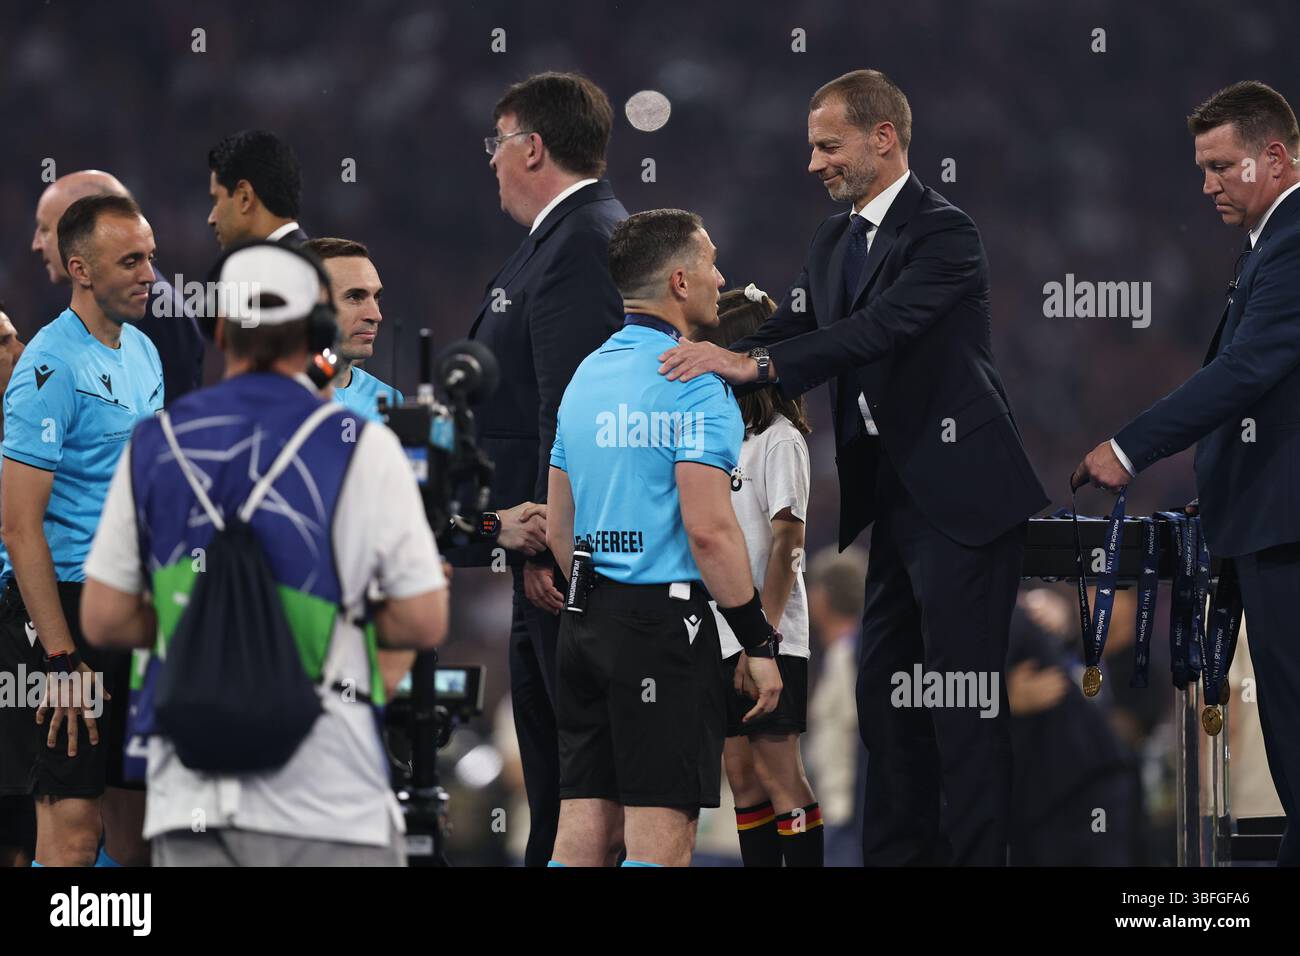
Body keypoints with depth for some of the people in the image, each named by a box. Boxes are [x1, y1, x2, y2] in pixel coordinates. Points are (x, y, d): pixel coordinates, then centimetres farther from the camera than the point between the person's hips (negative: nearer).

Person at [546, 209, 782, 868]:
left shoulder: (586, 376, 15)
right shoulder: (694, 384, -11)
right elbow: (709, 529, -18)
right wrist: (759, 644, -12)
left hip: (585, 622, 8)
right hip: (666, 623, -8)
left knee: (583, 830, 6)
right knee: (660, 837, -8)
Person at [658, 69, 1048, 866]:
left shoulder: (943, 232, -14)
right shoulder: (836, 240, 14)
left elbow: (881, 327, -26)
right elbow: (797, 326, 9)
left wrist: (753, 364, -33)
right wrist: (709, 361, -9)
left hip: (958, 493, -9)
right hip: (893, 494, 9)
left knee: (964, 702, -8)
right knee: (887, 692, 11)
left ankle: (976, 856, -6)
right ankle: (895, 853, 17)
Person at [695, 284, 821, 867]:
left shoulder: (779, 441, -9)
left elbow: (786, 545, -15)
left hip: (771, 639, -8)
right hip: (720, 638, 8)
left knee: (778, 773, -9)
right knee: (742, 775, 7)